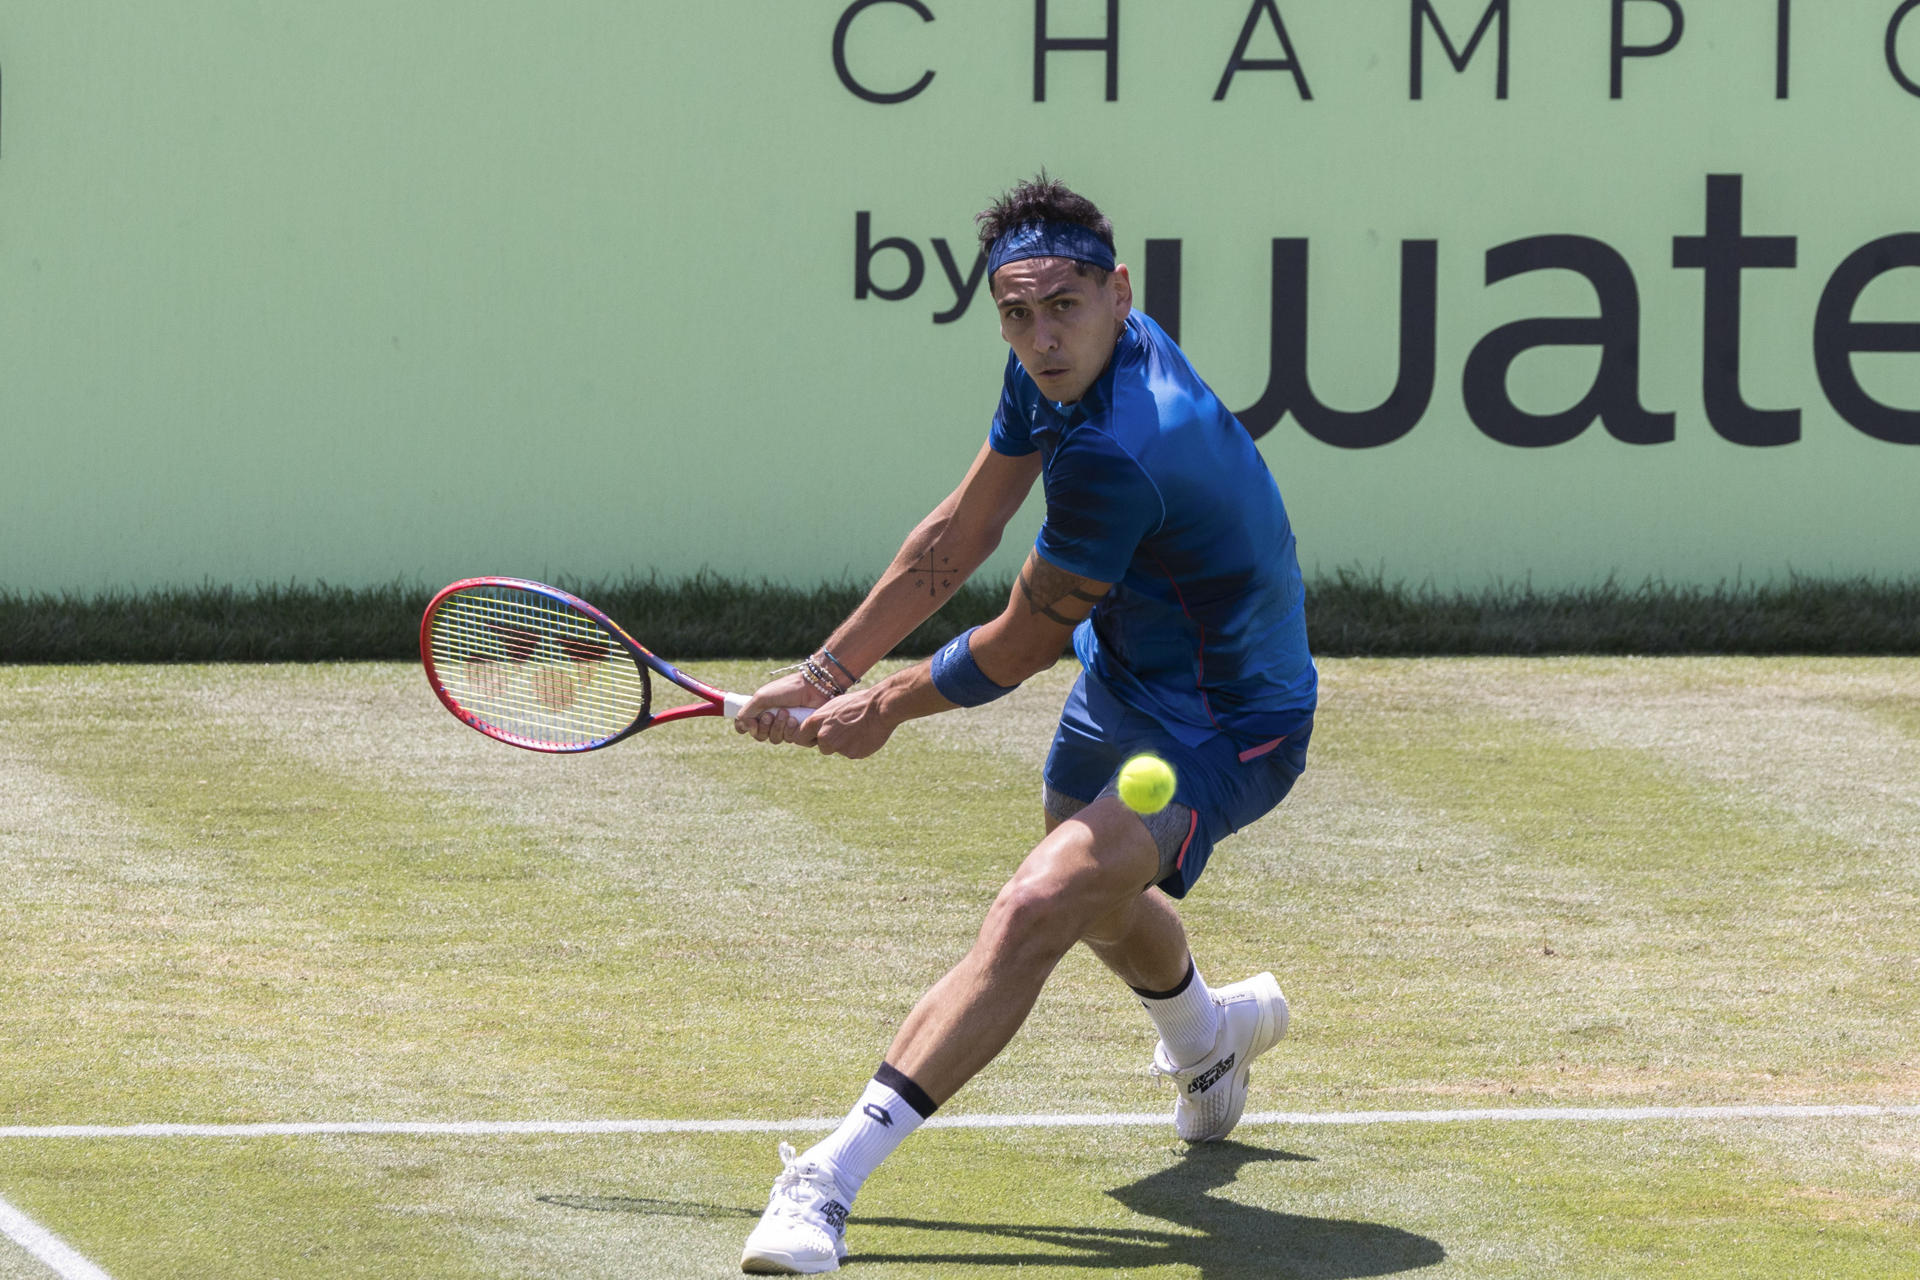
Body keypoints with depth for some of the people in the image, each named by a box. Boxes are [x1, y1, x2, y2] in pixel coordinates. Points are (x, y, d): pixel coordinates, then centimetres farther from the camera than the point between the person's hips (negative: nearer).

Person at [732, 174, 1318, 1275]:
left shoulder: (1114, 454, -35)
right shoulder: (1061, 371, -8)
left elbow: (1023, 647, -22)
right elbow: (957, 539, 4)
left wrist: (884, 710, -6)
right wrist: (827, 672, 1)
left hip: (1223, 729, -10)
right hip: (1124, 677, 10)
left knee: (1037, 910, -29)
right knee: (1094, 894, 35)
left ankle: (834, 1179, -38)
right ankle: (1211, 1032, 69)